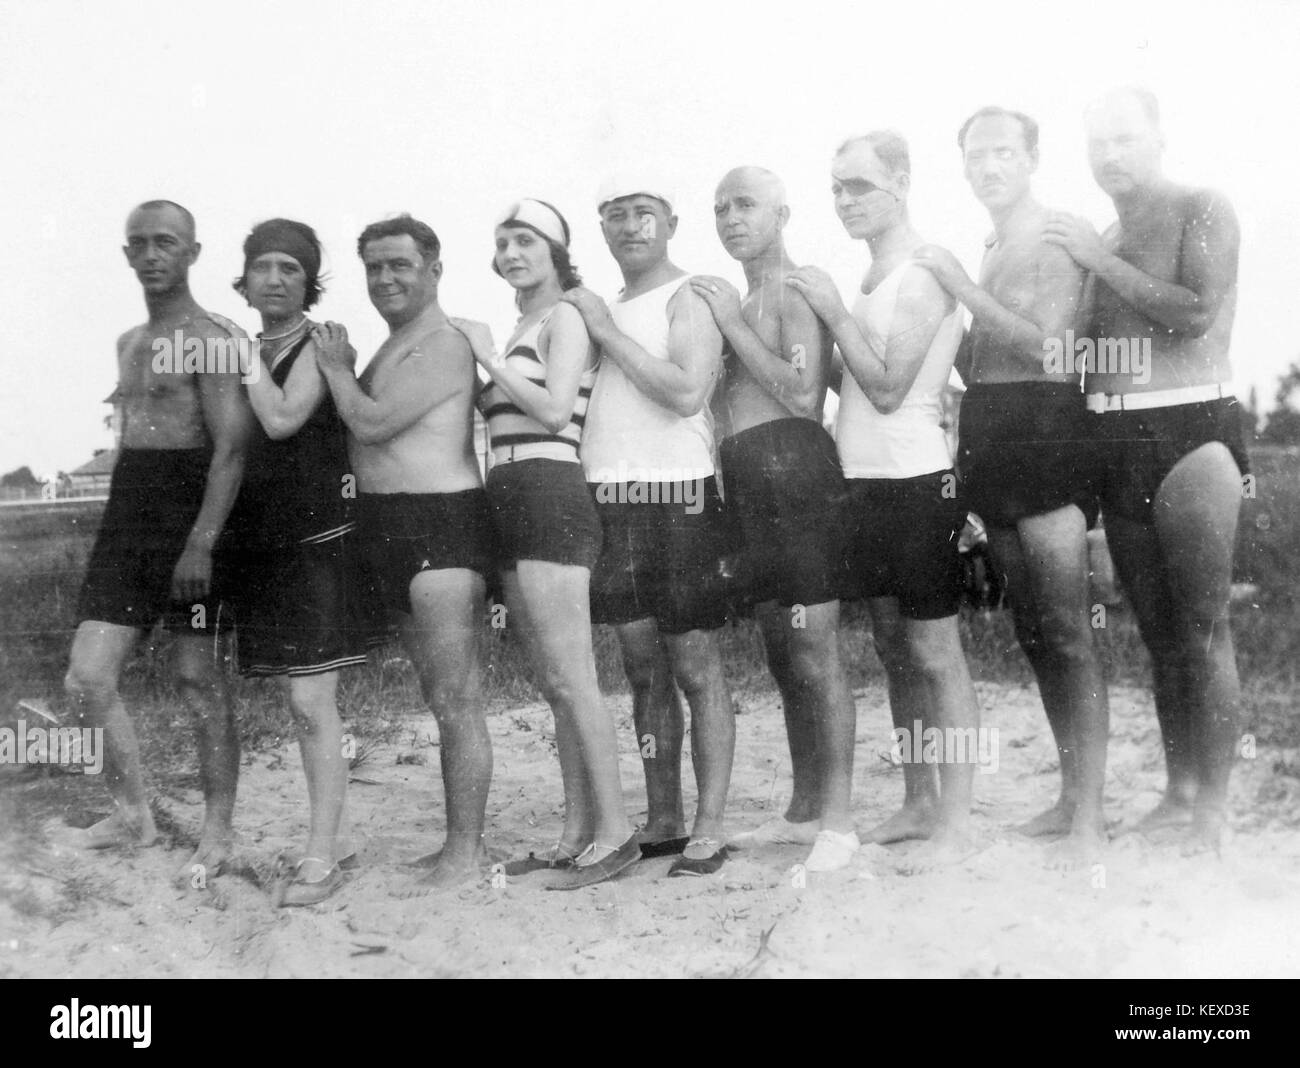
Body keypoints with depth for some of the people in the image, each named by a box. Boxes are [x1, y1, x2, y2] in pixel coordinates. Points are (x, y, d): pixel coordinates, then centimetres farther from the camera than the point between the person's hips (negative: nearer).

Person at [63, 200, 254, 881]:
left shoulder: (210, 340, -7)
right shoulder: (129, 343, 18)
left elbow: (232, 447, -15)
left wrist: (201, 543, -23)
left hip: (190, 512, -7)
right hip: (126, 514, 7)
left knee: (198, 682, -1)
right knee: (86, 679, 2)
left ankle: (217, 837, 12)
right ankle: (132, 815, 19)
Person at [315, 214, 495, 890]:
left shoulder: (443, 347, -10)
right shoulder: (391, 351, 20)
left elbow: (371, 422, -17)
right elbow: (364, 427, 18)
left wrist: (335, 365, -2)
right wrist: (340, 367, 7)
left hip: (441, 528, -10)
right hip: (390, 531, 10)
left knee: (454, 701, -7)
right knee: (442, 700, 13)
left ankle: (465, 852, -2)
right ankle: (460, 842, 21)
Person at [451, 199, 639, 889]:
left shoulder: (564, 317, -3)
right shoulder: (521, 328, 21)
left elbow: (555, 409, -16)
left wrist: (488, 358, -8)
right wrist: (480, 377, 9)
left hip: (549, 496, -9)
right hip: (511, 504, 9)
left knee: (571, 680, -10)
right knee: (553, 684, 9)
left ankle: (614, 831, -5)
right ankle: (576, 834, 15)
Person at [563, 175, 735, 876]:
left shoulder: (688, 300, -3)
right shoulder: (598, 309, 17)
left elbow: (687, 392, -19)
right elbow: (568, 400, 19)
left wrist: (610, 335, -13)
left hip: (676, 500, -6)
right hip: (608, 502, 7)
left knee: (696, 668, -3)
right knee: (643, 671, 10)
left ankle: (709, 828, 2)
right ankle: (663, 822, 18)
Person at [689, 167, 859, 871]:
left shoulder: (797, 289, -5)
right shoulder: (737, 299, 21)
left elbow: (802, 391, -16)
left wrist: (733, 325, -10)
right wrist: (719, 326, 12)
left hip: (792, 468, -9)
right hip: (746, 481, 9)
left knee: (815, 653, -8)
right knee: (783, 656, 13)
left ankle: (837, 819, -3)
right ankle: (803, 811, 21)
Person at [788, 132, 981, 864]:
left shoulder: (926, 270, -10)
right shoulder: (872, 276, 15)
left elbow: (888, 388, -16)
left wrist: (834, 314, -12)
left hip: (915, 481, -9)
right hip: (865, 481, 9)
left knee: (935, 652, -5)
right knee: (893, 648, 13)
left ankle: (955, 821, 1)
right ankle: (920, 803, 23)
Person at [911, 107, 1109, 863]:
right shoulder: (990, 251, 21)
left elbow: (1043, 345, -16)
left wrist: (960, 286, -12)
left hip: (1046, 433, -9)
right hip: (993, 444, 9)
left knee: (1067, 629, -12)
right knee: (1034, 629, 10)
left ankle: (1090, 815, -10)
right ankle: (1072, 795, 19)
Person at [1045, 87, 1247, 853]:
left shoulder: (1203, 211, 0)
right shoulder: (1098, 239, 17)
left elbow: (1197, 312, -16)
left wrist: (1101, 261, -11)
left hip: (1191, 430, -6)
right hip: (1118, 440, 7)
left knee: (1203, 627, -7)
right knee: (1157, 629, 9)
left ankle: (1212, 808, -3)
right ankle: (1179, 791, 16)